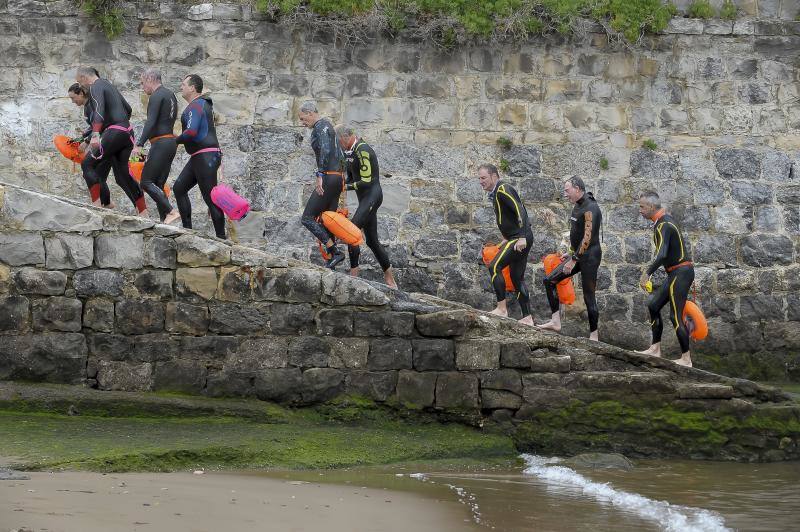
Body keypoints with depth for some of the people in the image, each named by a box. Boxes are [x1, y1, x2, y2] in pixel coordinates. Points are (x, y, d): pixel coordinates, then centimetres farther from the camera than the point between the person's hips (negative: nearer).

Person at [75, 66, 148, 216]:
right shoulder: (108, 84, 23)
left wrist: (95, 134, -36)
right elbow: (127, 108, 30)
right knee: (122, 174, 11)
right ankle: (144, 214, 8)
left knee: (88, 164, -5)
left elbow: (99, 109, -24)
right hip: (127, 132, 9)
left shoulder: (95, 87, -6)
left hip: (114, 131, -9)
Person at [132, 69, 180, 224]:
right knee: (158, 185, 8)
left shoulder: (156, 96, -9)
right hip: (171, 142, 9)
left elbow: (151, 122, -20)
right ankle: (164, 220, -1)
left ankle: (171, 211, -21)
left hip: (161, 142, -9)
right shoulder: (171, 95, 20)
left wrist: (139, 145, -26)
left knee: (146, 182, -11)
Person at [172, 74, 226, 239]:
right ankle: (187, 229, 9)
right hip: (199, 157, 11)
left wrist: (176, 141, -10)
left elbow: (191, 132, -27)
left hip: (205, 156, -11)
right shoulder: (204, 103, 18)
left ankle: (221, 237, -6)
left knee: (210, 197, -8)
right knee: (179, 188, 10)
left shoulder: (195, 106, -14)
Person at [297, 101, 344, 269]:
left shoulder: (320, 127, -8)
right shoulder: (328, 126, 22)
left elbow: (325, 151, -22)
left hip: (328, 178, -10)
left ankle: (334, 252, -16)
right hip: (337, 177, 10)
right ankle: (331, 261, 5)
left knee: (307, 218, -9)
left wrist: (320, 176, -26)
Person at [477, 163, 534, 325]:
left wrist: (522, 237, -30)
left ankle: (502, 308, -14)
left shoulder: (503, 190, -14)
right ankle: (527, 318, 13)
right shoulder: (495, 193, 18)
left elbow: (520, 211, -24)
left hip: (520, 239, -11)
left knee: (494, 266, -17)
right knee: (517, 278, 11)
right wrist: (507, 238, 29)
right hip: (515, 238, 11)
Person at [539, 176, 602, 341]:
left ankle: (594, 335, 4)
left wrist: (574, 259, -24)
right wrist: (571, 253, 19)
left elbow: (587, 237, -25)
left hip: (590, 256, -10)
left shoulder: (590, 208, -19)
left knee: (589, 296, -4)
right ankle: (555, 322, 1)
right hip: (578, 254, 10)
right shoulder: (577, 206, 11)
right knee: (550, 280, 2)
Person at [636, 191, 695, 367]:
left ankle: (686, 358, -2)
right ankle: (655, 349, 16)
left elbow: (662, 255, -33)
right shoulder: (665, 219, 12)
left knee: (676, 316, -7)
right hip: (675, 273, 10)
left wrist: (647, 273, -32)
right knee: (653, 305, 13)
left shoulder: (663, 225, -19)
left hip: (680, 273, -10)